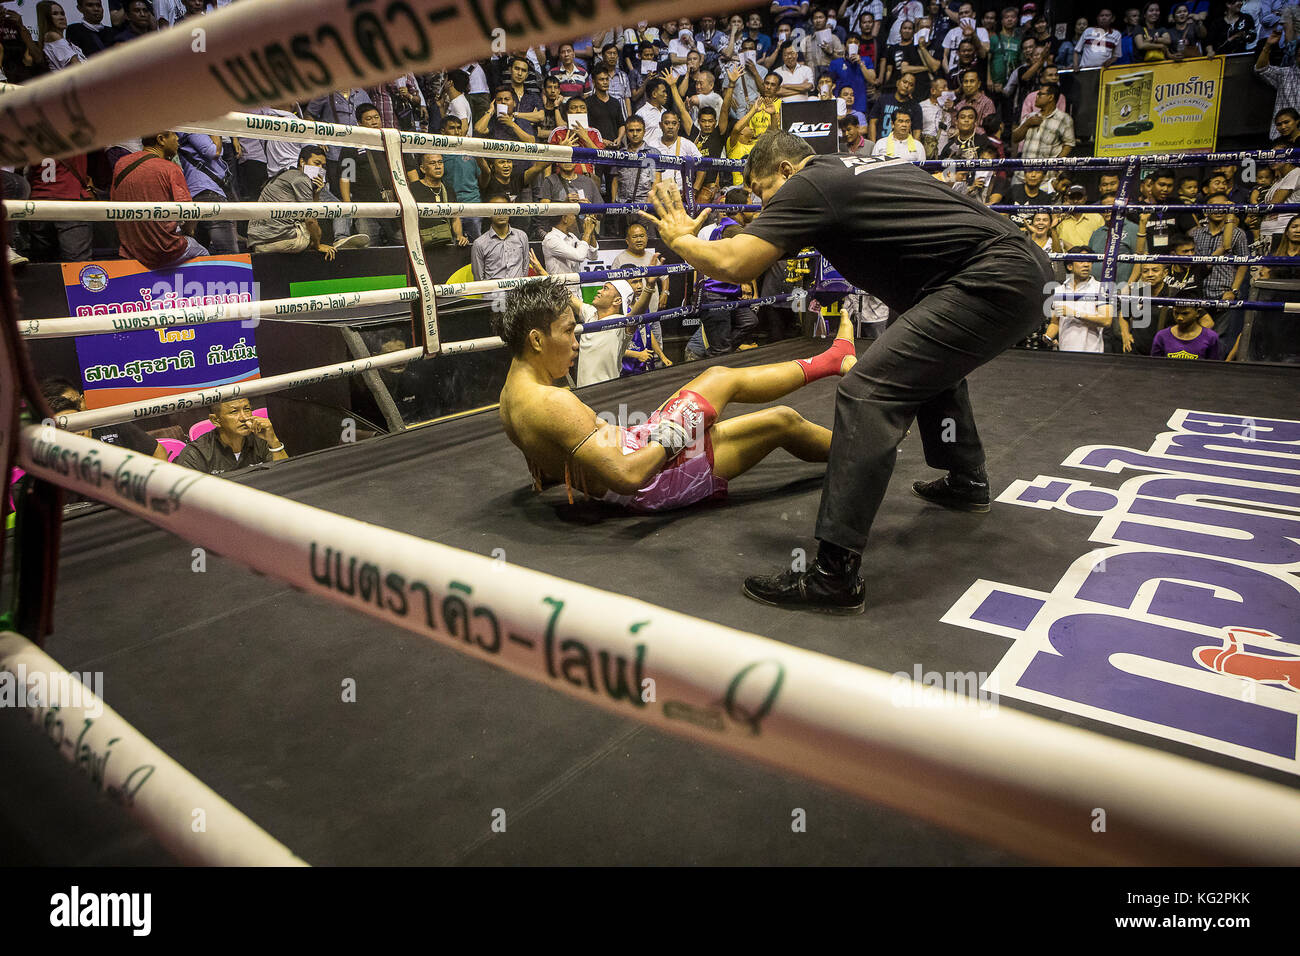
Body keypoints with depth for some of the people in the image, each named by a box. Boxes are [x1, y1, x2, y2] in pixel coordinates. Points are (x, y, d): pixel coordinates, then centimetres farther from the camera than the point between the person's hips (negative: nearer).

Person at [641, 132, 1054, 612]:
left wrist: (679, 236, 6)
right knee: (932, 364, 33)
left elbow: (733, 265, -13)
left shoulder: (809, 185, -5)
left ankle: (835, 575, -17)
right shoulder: (864, 168, 22)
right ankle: (966, 482, 50)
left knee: (868, 395, -15)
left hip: (992, 284, -10)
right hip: (1028, 270, 10)